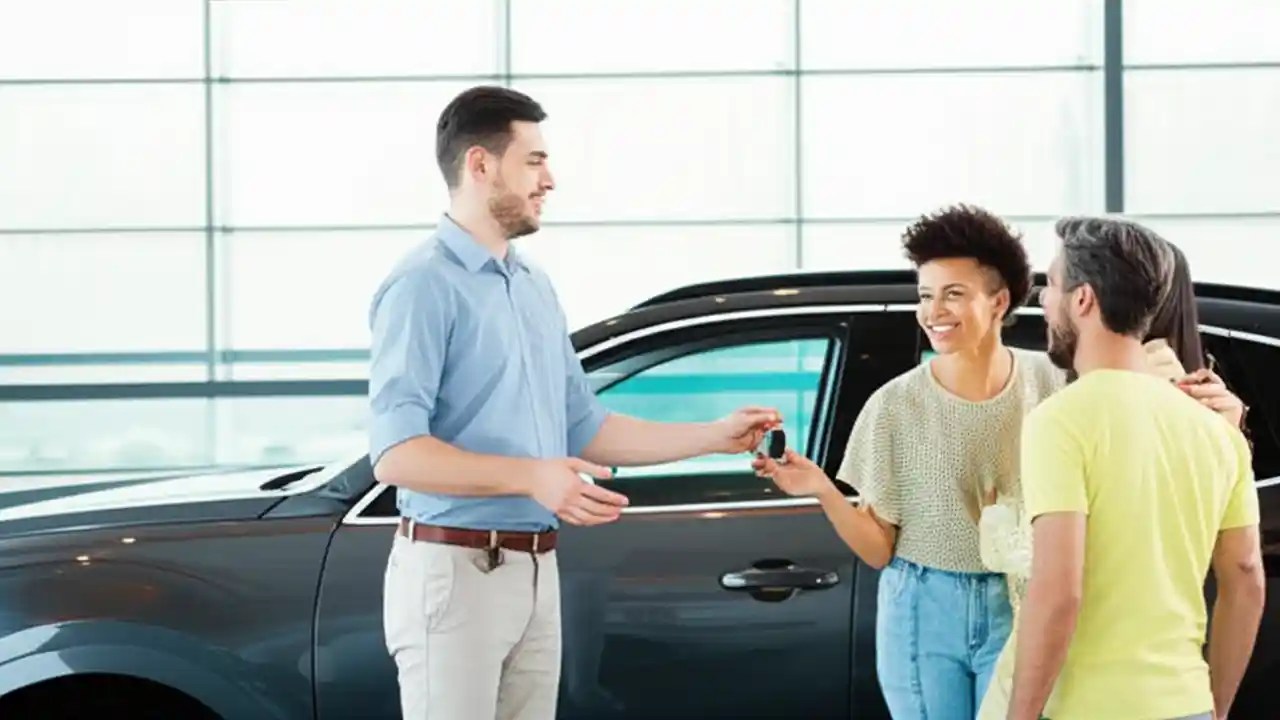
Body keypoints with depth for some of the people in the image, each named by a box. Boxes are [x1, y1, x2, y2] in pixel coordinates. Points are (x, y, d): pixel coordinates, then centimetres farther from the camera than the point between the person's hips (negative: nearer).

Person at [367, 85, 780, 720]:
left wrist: (713, 436, 16)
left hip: (537, 572, 8)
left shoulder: (536, 289, 16)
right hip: (454, 569, -8)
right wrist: (530, 477, -29)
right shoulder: (424, 286, -11)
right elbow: (396, 454, -19)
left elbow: (585, 431, 20)